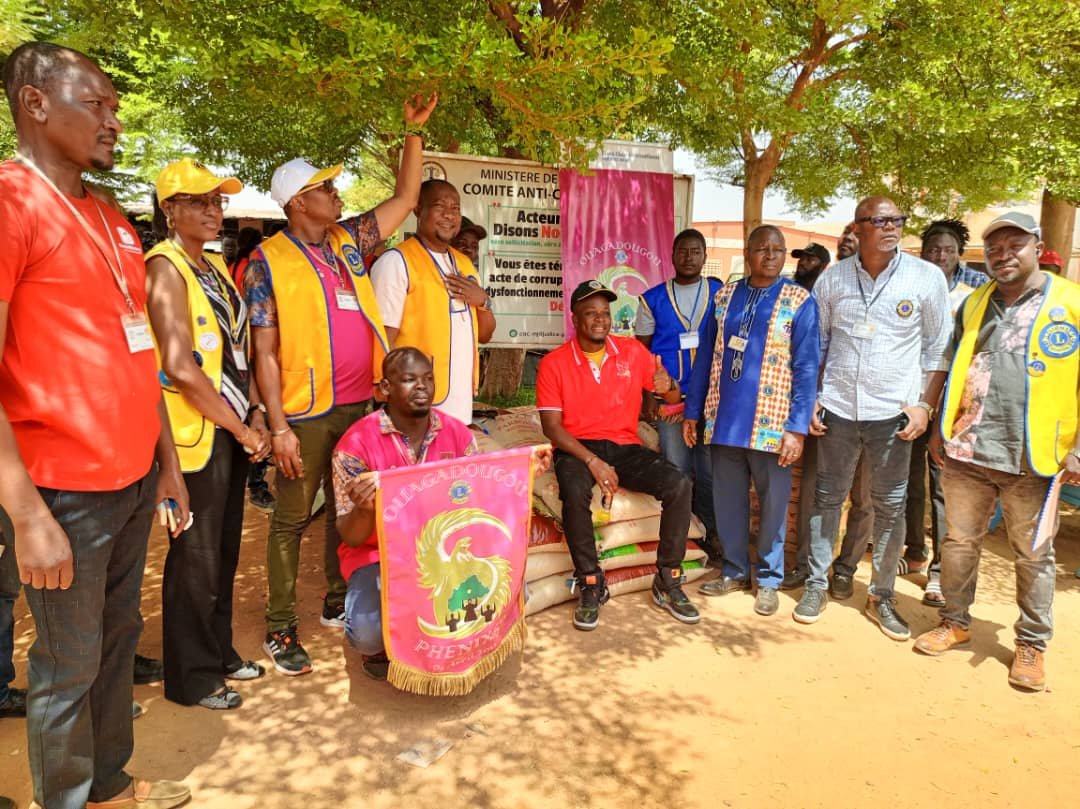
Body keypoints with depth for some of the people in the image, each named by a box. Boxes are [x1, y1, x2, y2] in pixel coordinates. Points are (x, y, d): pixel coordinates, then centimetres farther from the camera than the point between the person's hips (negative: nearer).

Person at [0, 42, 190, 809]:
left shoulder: (114, 222, 13)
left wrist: (168, 462, 15)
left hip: (134, 480, 8)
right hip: (66, 491, -7)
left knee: (119, 640, 19)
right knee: (68, 668, 8)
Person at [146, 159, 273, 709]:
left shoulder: (216, 267, 14)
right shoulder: (166, 267, -12)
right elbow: (180, 366, -20)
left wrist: (255, 413, 3)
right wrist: (241, 428, -14)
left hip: (233, 430, 8)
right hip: (196, 433, -8)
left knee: (224, 550, 17)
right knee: (196, 557, 4)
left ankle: (218, 651, 34)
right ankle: (191, 676, 20)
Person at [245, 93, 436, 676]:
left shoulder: (348, 242, 10)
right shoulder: (268, 261, -5)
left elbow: (405, 198, 18)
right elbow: (264, 351, -9)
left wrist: (413, 132, 12)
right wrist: (279, 427, -14)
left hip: (358, 404, 6)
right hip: (305, 412, -5)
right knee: (293, 518, 4)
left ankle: (338, 605, 32)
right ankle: (280, 629, 17)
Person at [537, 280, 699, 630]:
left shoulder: (633, 351, 4)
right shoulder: (554, 363, -4)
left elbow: (673, 398, 9)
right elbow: (551, 426, -9)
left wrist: (668, 386, -17)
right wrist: (592, 461, -23)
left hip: (624, 447, 3)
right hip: (576, 448, -3)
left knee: (680, 484, -21)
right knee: (575, 492, -36)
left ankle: (667, 583, -7)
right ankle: (591, 585, -16)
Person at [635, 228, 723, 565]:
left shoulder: (721, 293, 6)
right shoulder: (653, 300, 6)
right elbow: (642, 351, 7)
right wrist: (648, 395, -1)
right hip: (669, 398, 0)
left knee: (710, 471, 3)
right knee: (677, 472, 6)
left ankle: (711, 534, 17)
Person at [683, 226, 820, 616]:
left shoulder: (799, 301, -2)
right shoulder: (724, 296, 7)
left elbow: (806, 368, -6)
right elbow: (705, 357, 10)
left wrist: (798, 428, -13)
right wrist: (692, 412, 8)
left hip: (771, 424, -3)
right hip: (724, 420, 3)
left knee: (773, 503, 9)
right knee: (728, 500, 12)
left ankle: (768, 579, 26)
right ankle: (735, 570, 30)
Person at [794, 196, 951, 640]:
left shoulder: (927, 278, -3)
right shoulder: (832, 279, 2)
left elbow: (938, 348, 2)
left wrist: (924, 404, -5)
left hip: (893, 413, -1)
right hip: (837, 408, 1)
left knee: (889, 506, 7)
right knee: (827, 498, 9)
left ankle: (881, 596, 22)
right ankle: (816, 584, 23)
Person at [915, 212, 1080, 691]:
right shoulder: (974, 304, 10)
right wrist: (941, 428, 11)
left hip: (1031, 457, -3)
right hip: (966, 452, 4)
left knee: (1033, 555, 9)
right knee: (958, 542, 13)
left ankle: (1032, 643, 25)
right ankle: (955, 622, 30)